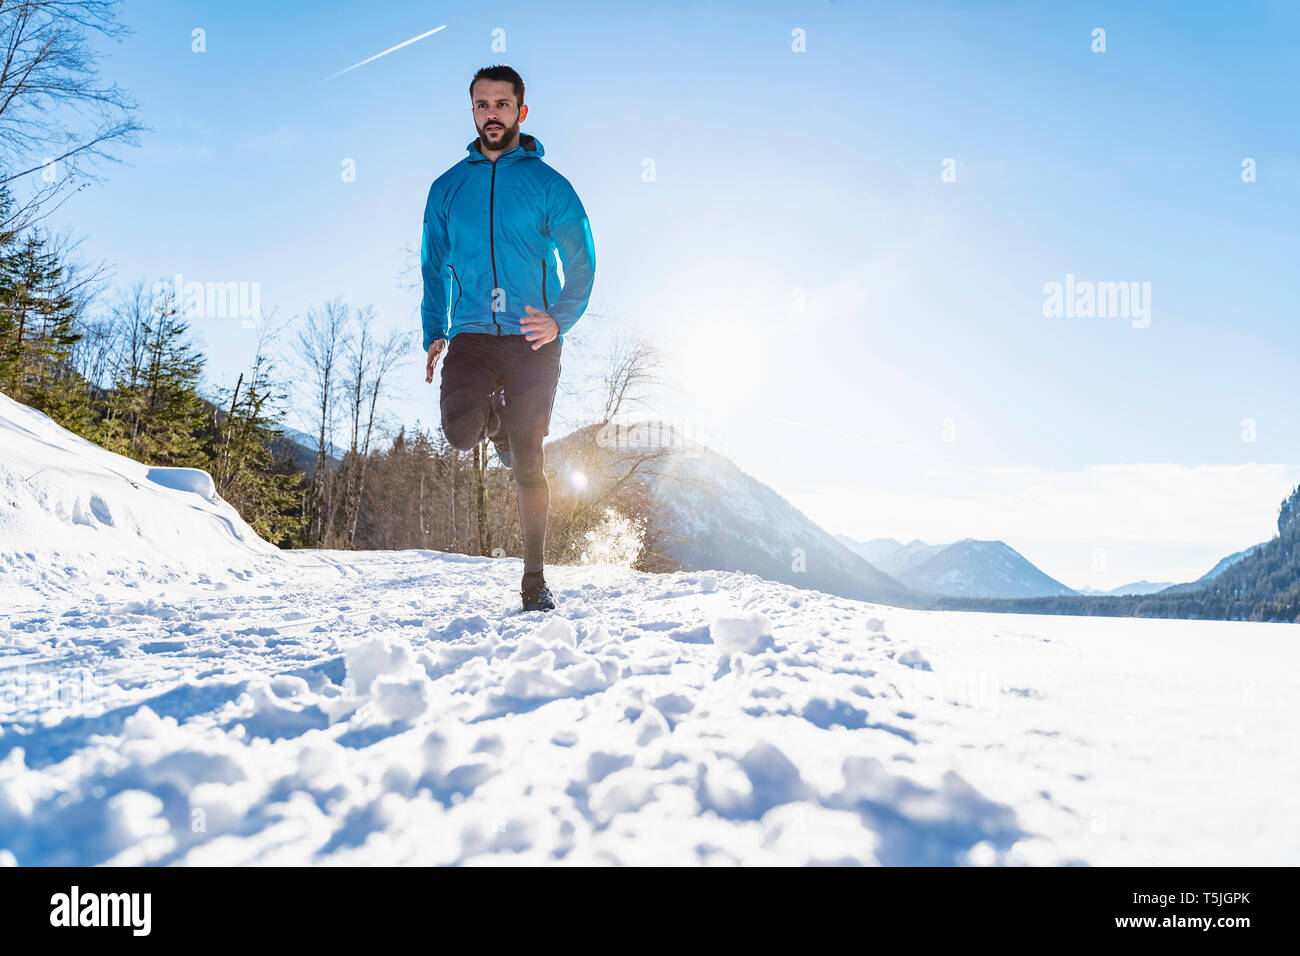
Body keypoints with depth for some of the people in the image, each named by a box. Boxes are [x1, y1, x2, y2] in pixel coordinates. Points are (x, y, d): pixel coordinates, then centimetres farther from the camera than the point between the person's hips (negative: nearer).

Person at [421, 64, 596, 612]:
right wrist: (433, 335, 5)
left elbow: (581, 264, 2)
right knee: (460, 429, -22)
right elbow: (434, 269, 18)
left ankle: (534, 579, 12)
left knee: (529, 463, -2)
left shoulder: (550, 186, 5)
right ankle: (496, 418, 18)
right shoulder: (447, 188, 13)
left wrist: (559, 320, -15)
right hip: (472, 336, 2)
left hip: (533, 341, -2)